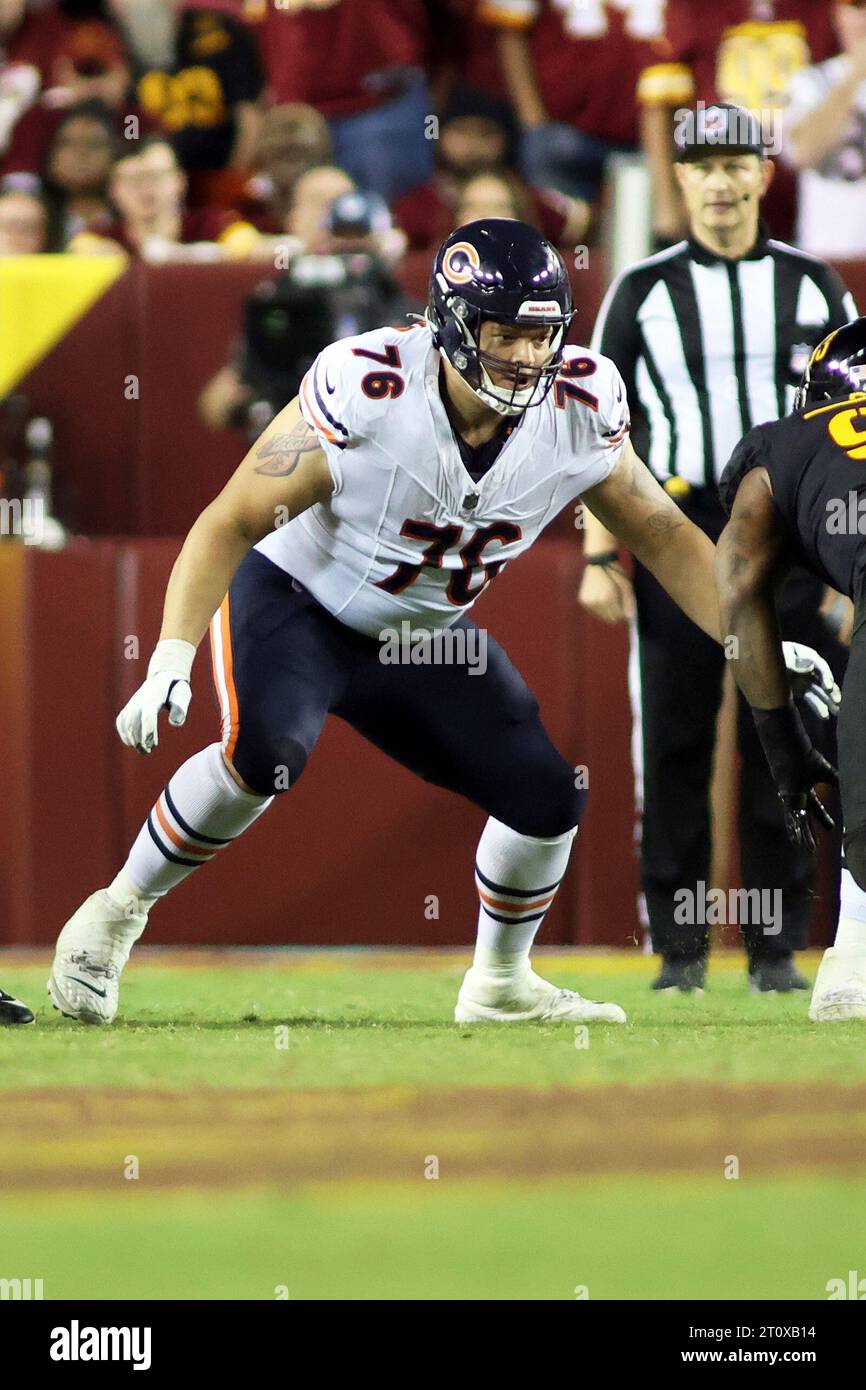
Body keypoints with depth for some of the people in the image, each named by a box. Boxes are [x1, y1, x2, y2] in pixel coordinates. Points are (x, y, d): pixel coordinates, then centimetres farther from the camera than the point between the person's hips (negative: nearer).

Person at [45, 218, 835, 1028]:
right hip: (291, 599, -5)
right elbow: (230, 525, -25)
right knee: (266, 750, -34)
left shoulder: (577, 416, -17)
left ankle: (501, 985, 28)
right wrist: (171, 660, -34)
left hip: (423, 640, 5)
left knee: (546, 800, 0)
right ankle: (117, 913, -13)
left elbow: (664, 537, -1)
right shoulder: (364, 393, -31)